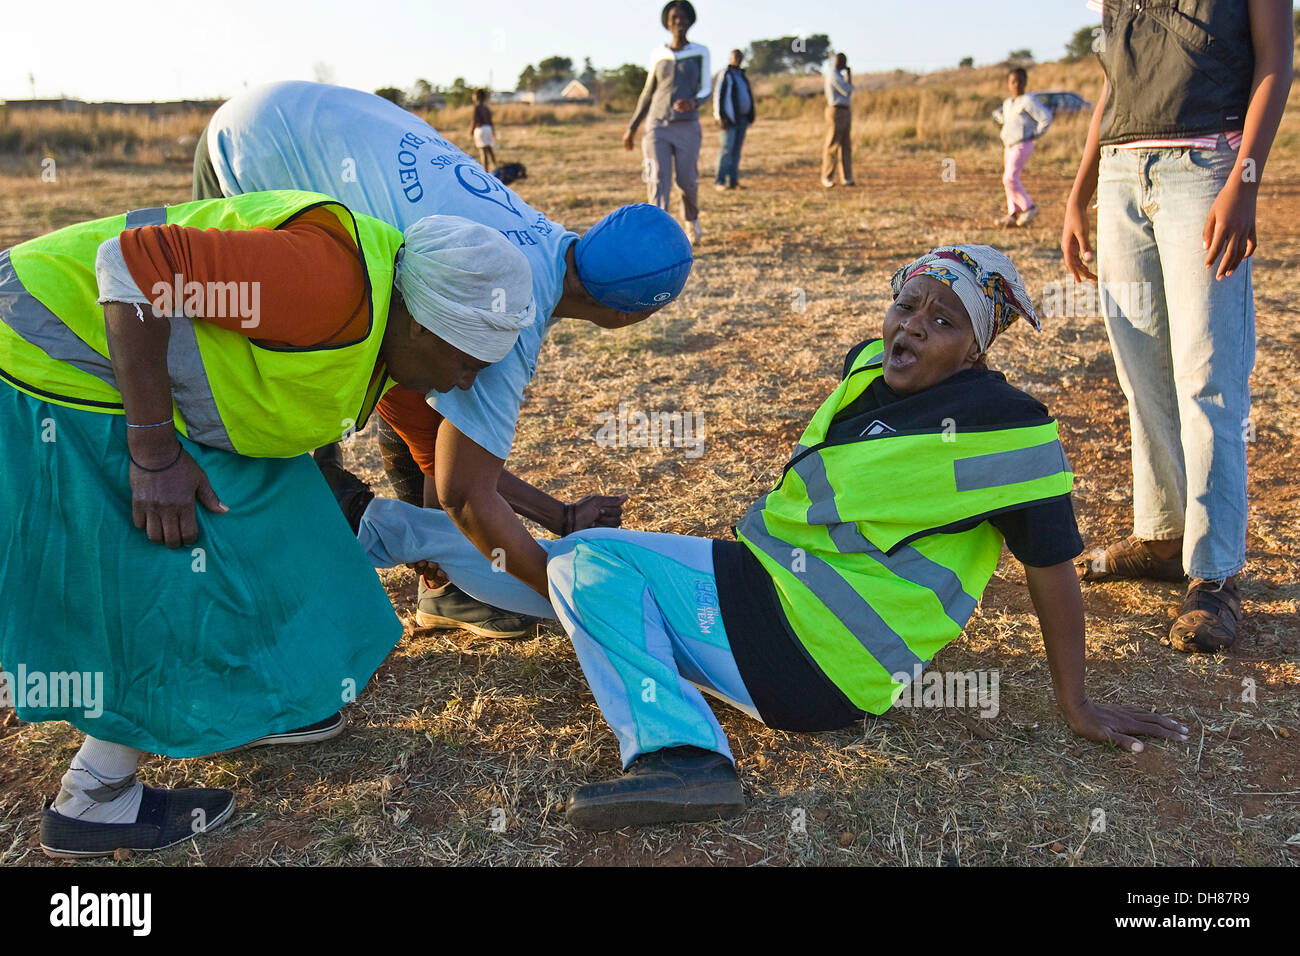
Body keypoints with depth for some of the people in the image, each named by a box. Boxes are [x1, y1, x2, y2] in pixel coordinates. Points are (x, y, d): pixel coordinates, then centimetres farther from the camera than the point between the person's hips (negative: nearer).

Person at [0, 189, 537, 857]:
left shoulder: (393, 339, 2)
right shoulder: (334, 283, -31)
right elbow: (136, 258, -33)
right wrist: (153, 450, -30)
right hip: (58, 366, -10)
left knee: (253, 517, 14)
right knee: (167, 581, -7)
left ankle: (235, 706, 31)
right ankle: (92, 802, 9)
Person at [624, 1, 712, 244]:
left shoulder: (700, 52, 3)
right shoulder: (658, 55, 8)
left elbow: (707, 90, -2)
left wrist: (693, 103, -26)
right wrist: (632, 127, 15)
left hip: (687, 127, -1)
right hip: (657, 126, 1)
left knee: (687, 181, 2)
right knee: (659, 181, -12)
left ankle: (692, 218, 36)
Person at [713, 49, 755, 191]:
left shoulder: (742, 76, 20)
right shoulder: (725, 74, -1)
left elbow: (749, 97, 26)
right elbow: (718, 95, -8)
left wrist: (750, 117, 18)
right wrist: (720, 117, -16)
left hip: (742, 119, 7)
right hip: (730, 119, -7)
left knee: (736, 151, 5)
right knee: (726, 149, -12)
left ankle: (733, 181, 7)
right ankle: (720, 182, -12)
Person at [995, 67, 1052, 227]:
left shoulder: (1028, 101, -11)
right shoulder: (1007, 103, 14)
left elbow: (1046, 118, -14)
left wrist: (1035, 135, -9)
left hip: (1022, 145, -9)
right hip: (1009, 146, 9)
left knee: (1010, 179, -17)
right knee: (1009, 179, 7)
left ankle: (1029, 207, -5)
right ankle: (1013, 213, 12)